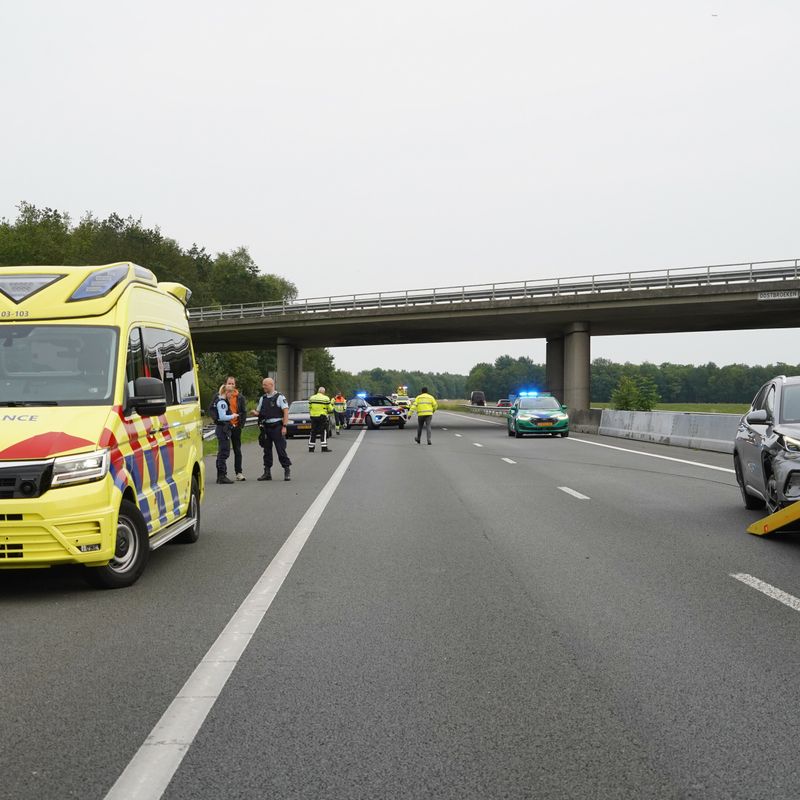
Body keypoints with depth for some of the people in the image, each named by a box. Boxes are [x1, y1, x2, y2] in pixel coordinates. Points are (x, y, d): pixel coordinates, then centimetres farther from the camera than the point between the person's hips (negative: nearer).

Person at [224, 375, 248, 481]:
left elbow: (244, 411, 7)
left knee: (237, 450, 7)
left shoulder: (240, 397, 5)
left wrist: (241, 424, -2)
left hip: (236, 427, 2)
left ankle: (239, 472, 12)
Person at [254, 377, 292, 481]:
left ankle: (287, 471, 1)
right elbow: (258, 412, 20)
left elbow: (286, 412, -9)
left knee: (281, 449, -6)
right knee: (267, 450, 8)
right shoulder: (262, 398, 14)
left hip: (277, 427, -6)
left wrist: (284, 426, -16)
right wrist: (255, 413, -4)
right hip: (265, 427, 6)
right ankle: (267, 473, 14)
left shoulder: (279, 397, -4)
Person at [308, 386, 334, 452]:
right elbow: (330, 409, 0)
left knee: (313, 432, 10)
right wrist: (332, 404, 19)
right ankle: (324, 448, -5)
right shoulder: (326, 398, -5)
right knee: (323, 433, 0)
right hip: (322, 417, -4)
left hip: (313, 417, 4)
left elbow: (309, 408, 11)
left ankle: (311, 448, 11)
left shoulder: (311, 398, 7)